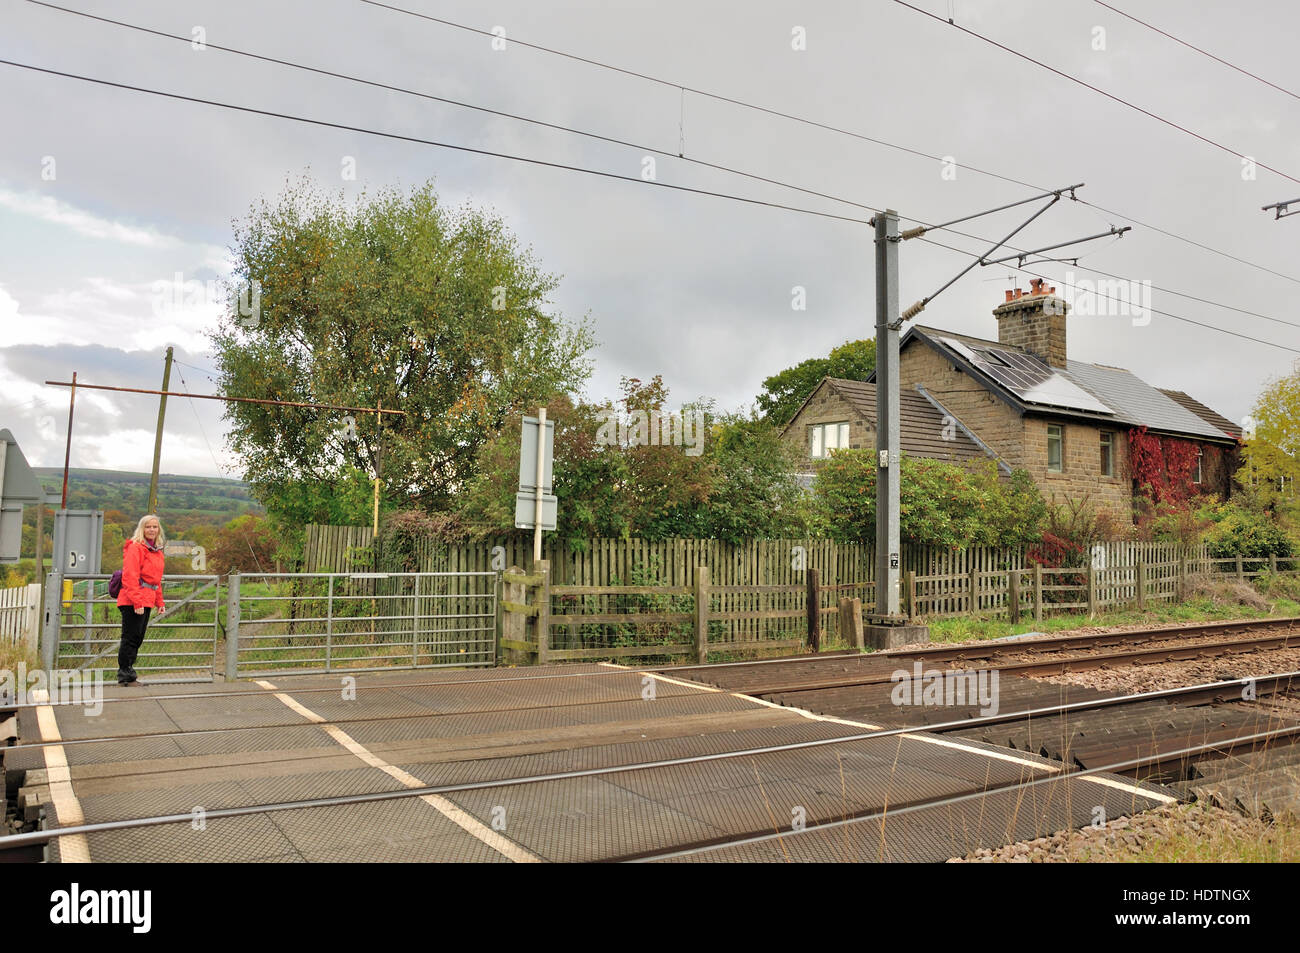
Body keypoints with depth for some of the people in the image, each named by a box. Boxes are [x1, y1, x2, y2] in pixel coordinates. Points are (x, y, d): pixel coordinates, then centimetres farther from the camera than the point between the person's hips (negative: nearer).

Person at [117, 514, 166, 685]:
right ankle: (124, 672, 1)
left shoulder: (157, 551, 18)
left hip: (146, 601, 8)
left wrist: (159, 602, 18)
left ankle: (128, 670, 19)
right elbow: (130, 577, -16)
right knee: (131, 637, -5)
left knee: (138, 638, 12)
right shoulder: (135, 547, -9)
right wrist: (137, 601, -21)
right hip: (132, 601, -8)